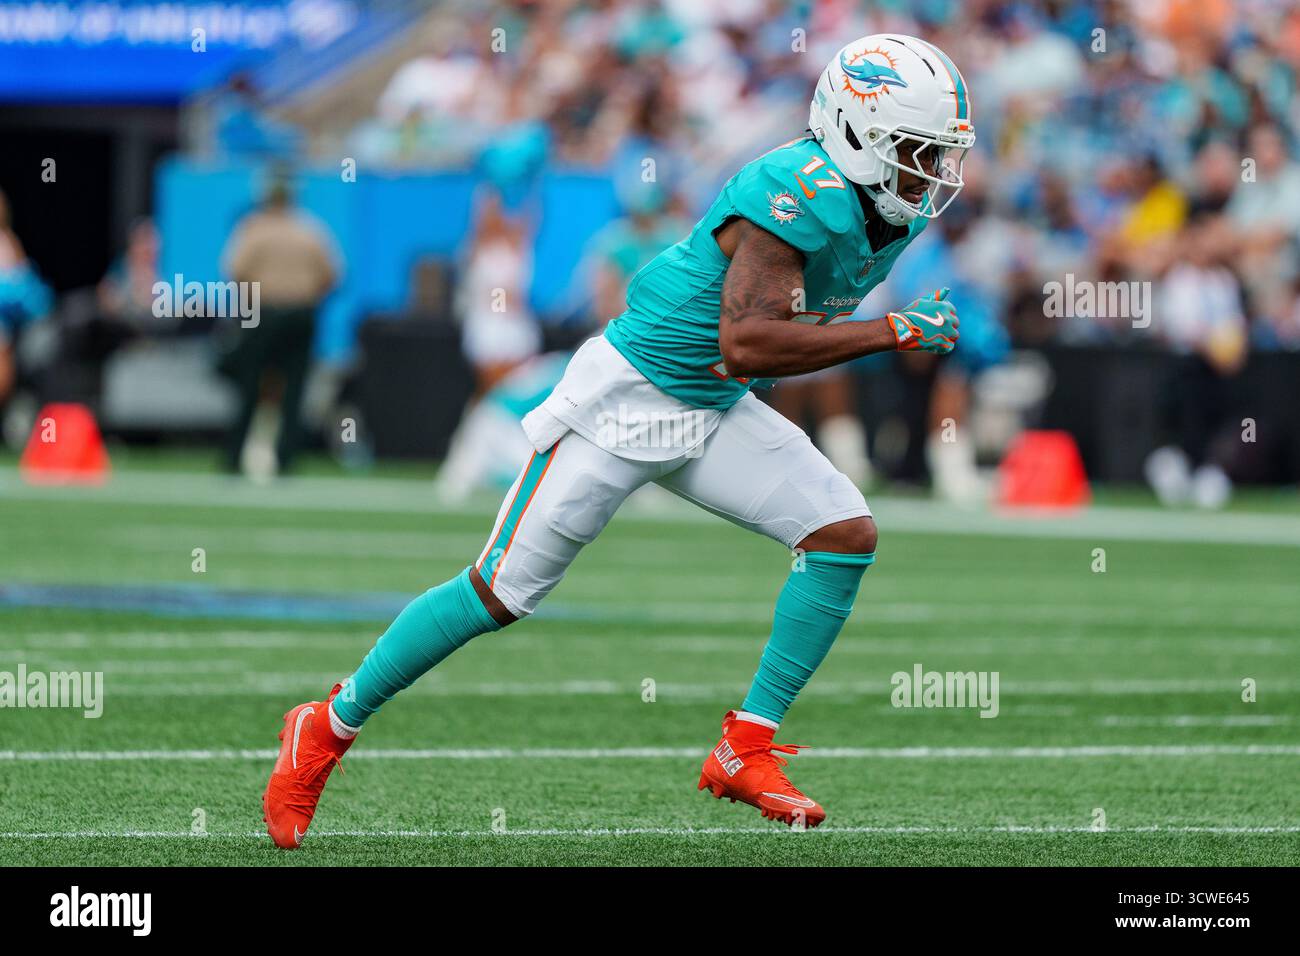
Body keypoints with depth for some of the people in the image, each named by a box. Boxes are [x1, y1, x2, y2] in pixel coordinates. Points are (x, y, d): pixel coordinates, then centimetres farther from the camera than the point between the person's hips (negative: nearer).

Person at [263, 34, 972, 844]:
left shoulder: (892, 208, 0)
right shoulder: (797, 196, -28)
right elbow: (745, 347, -37)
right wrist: (893, 333, -34)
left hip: (712, 414, 8)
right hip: (627, 403, -8)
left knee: (846, 534, -7)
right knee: (502, 592, -2)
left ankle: (746, 750, -1)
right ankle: (327, 730, 14)